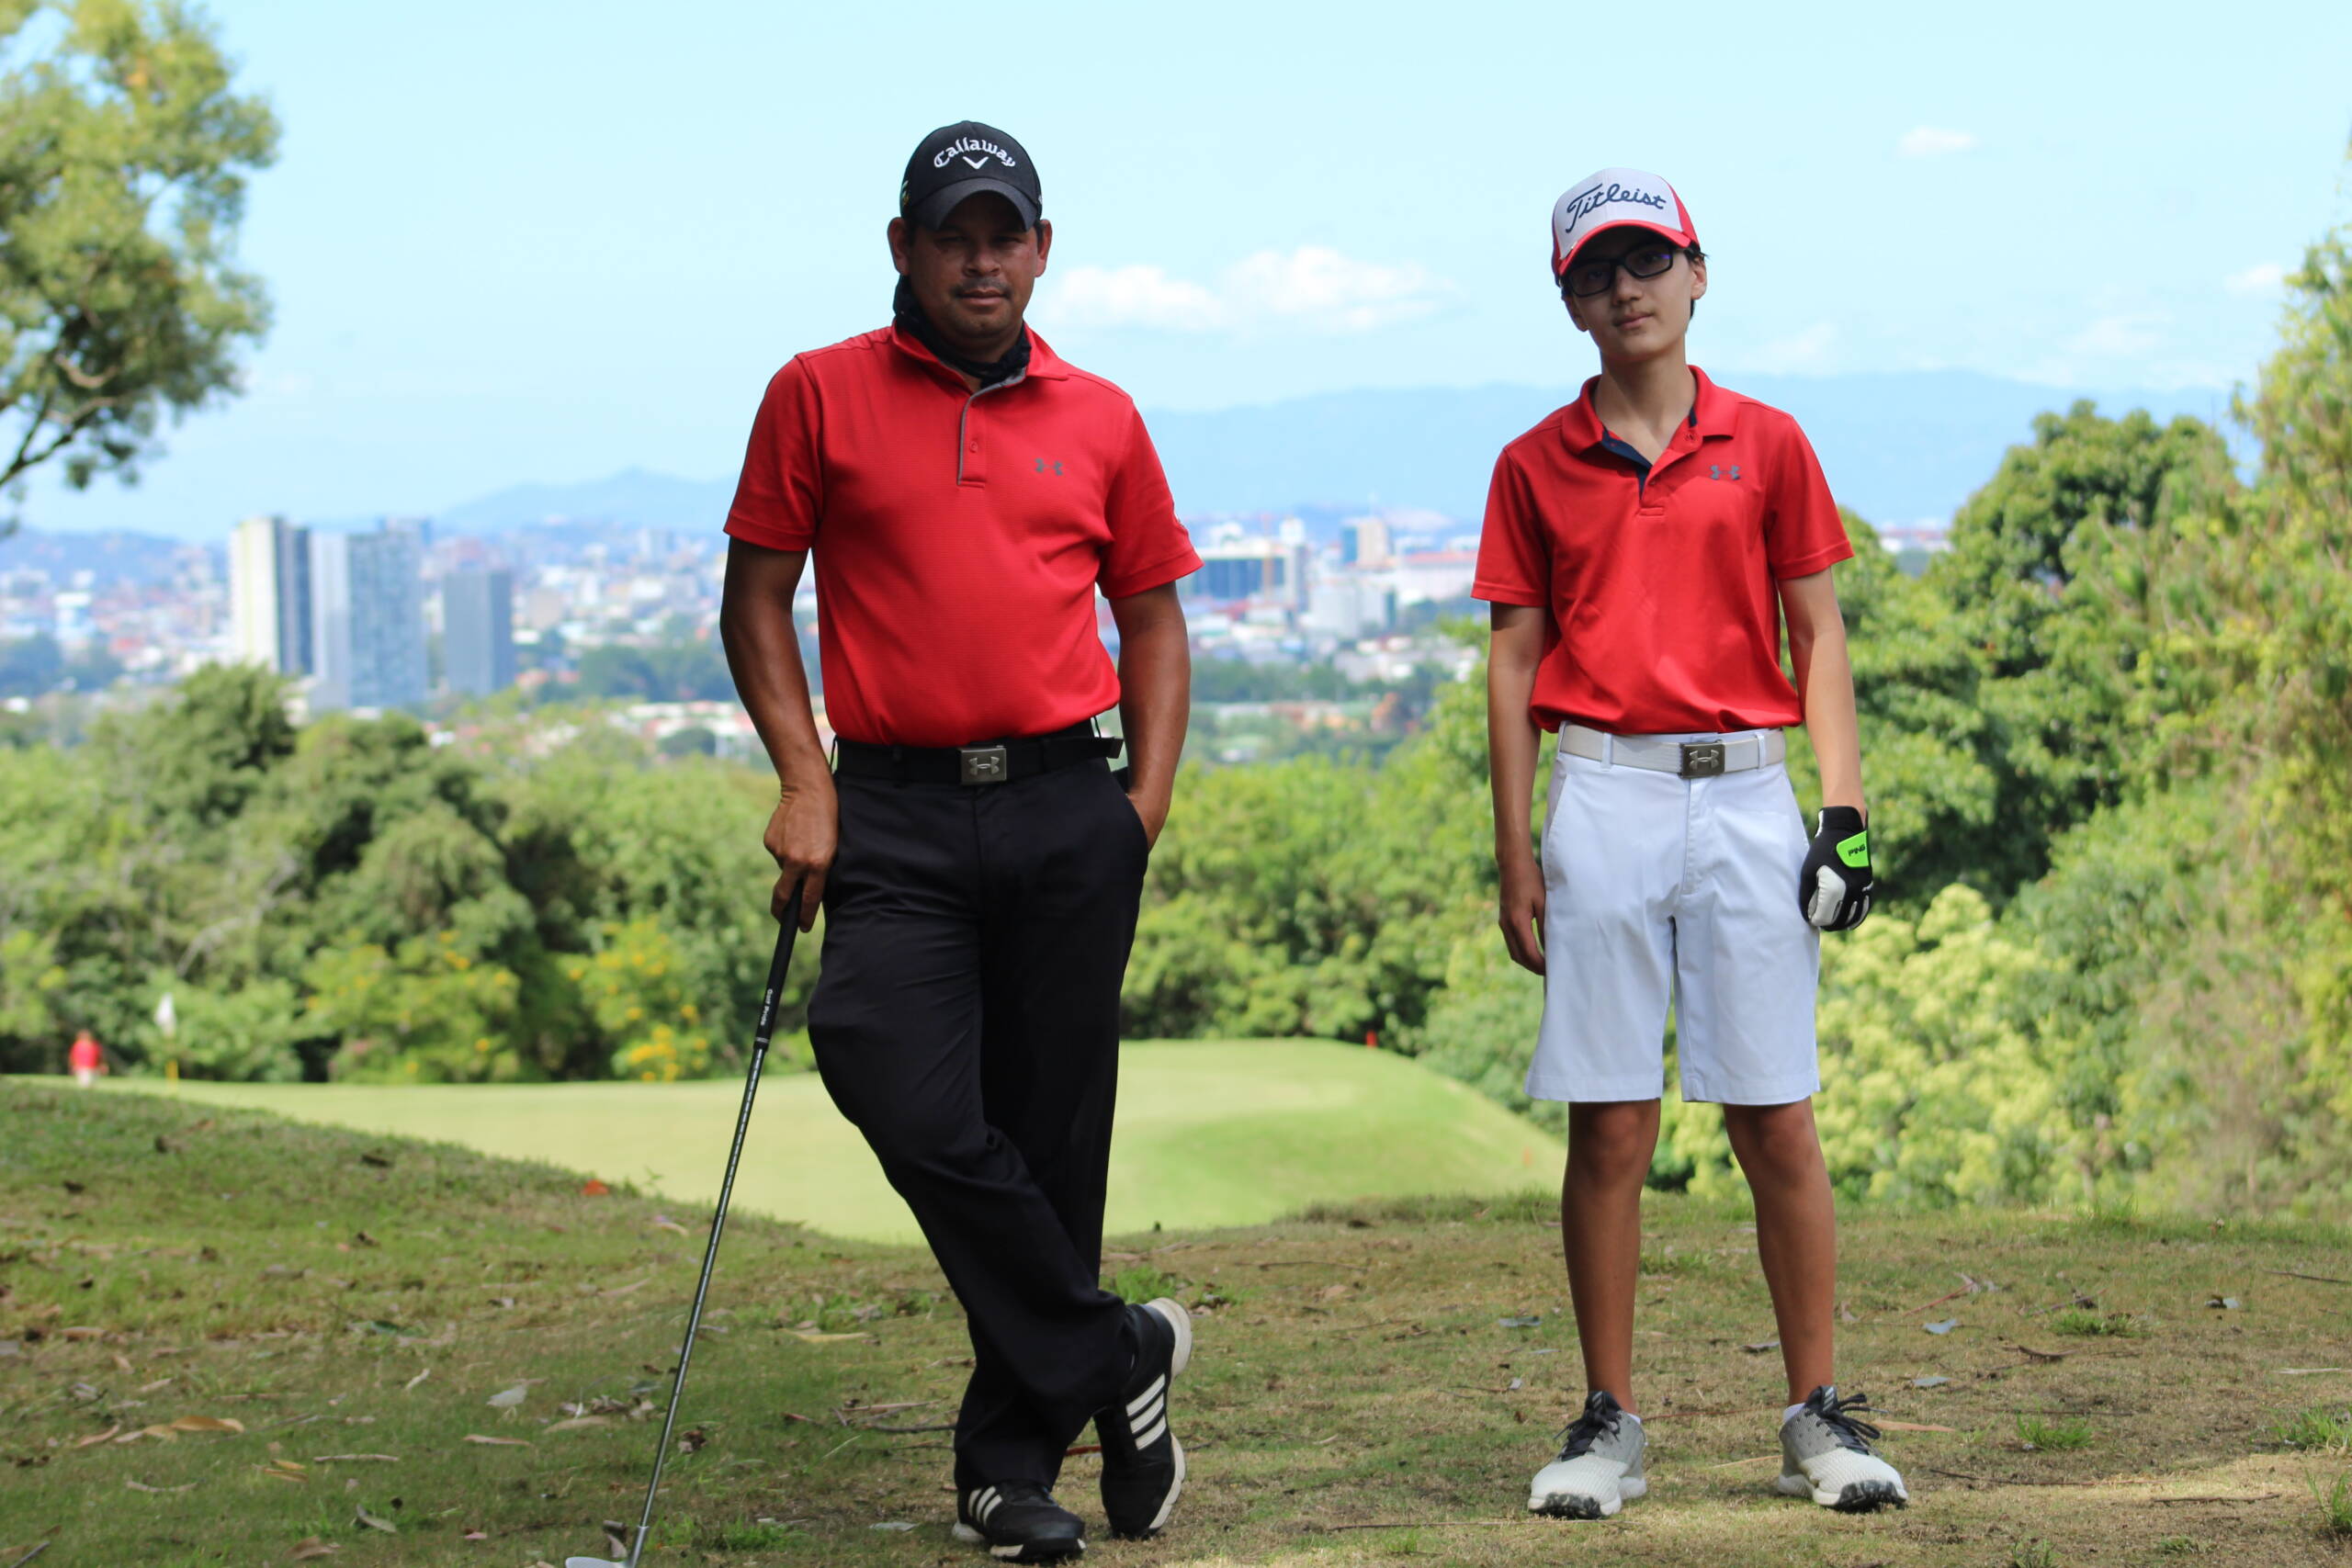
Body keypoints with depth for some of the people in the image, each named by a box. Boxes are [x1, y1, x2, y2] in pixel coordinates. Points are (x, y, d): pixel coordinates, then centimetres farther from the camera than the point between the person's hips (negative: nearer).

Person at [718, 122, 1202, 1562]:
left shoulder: (1099, 419, 10)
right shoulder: (820, 396, 5)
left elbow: (1152, 612, 18)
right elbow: (758, 595, 7)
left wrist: (1149, 792, 5)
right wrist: (805, 781, -3)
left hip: (1068, 812, 1)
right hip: (897, 817, -1)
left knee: (1050, 1133, 3)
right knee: (913, 1106, -16)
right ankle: (1115, 1355, 3)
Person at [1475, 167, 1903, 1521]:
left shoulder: (1767, 444, 8)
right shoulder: (1537, 466, 9)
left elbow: (1818, 635, 9)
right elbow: (1514, 662, 9)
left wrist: (1844, 803, -2)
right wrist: (1515, 861, 3)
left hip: (1745, 795, 0)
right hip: (1603, 798, 0)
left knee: (1779, 1123, -1)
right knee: (1609, 1130, 0)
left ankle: (1820, 1417, 7)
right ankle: (1610, 1424, 8)